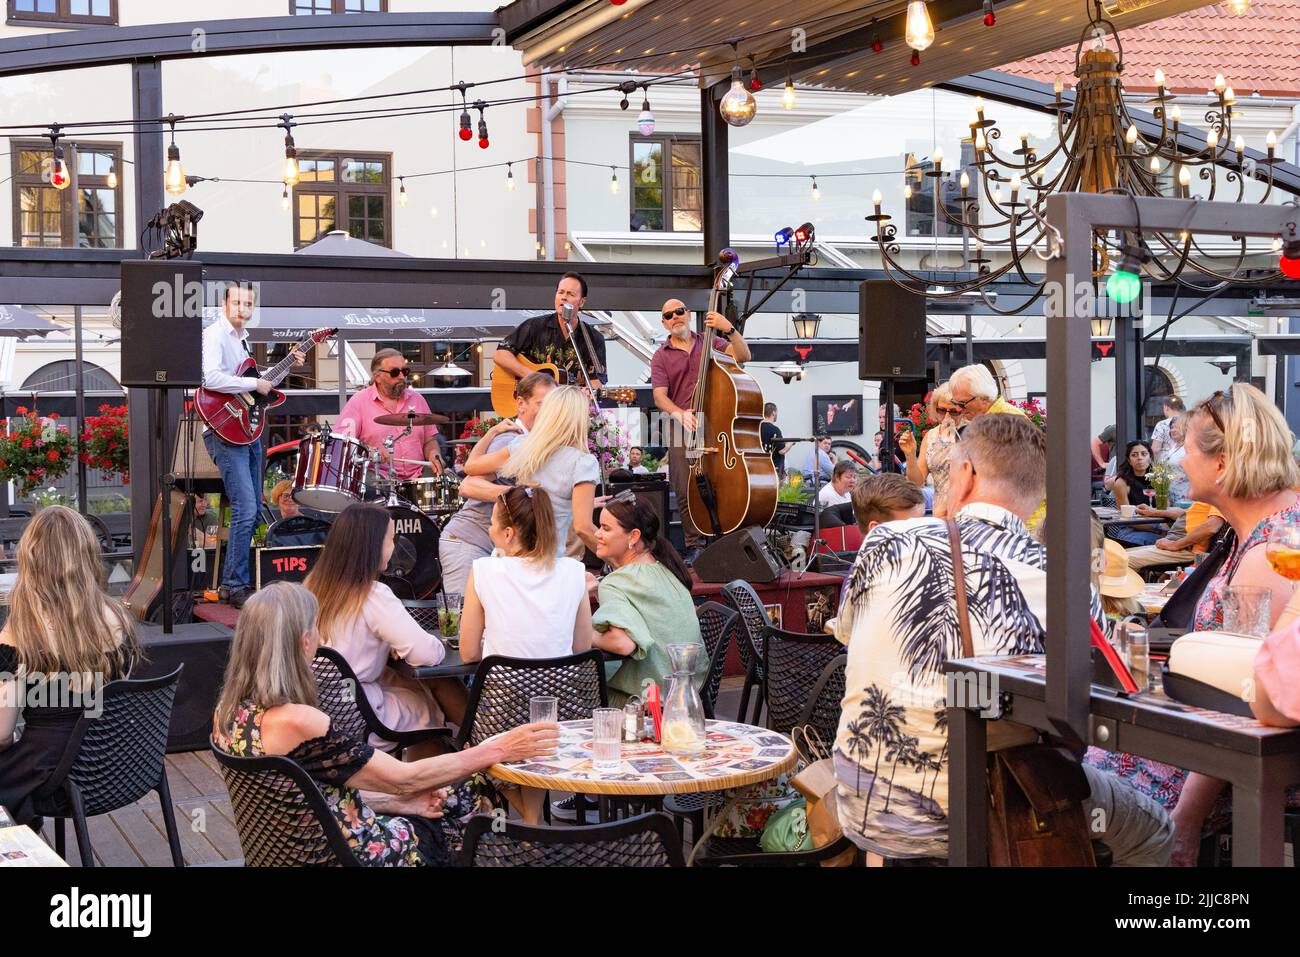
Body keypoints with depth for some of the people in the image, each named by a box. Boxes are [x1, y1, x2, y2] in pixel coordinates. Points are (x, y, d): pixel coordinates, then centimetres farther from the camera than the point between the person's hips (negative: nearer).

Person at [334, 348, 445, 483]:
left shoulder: (417, 400, 14)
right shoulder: (359, 402, 0)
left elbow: (429, 440, 21)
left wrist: (434, 455, -2)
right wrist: (368, 451, -23)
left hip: (416, 479, 4)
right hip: (376, 480, -3)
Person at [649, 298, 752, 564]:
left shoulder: (710, 342, 11)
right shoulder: (661, 356, 8)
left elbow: (743, 356, -2)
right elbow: (659, 396, -2)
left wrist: (730, 329, -18)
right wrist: (680, 413, -22)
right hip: (684, 431, 0)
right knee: (685, 492, -4)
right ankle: (695, 546, 8)